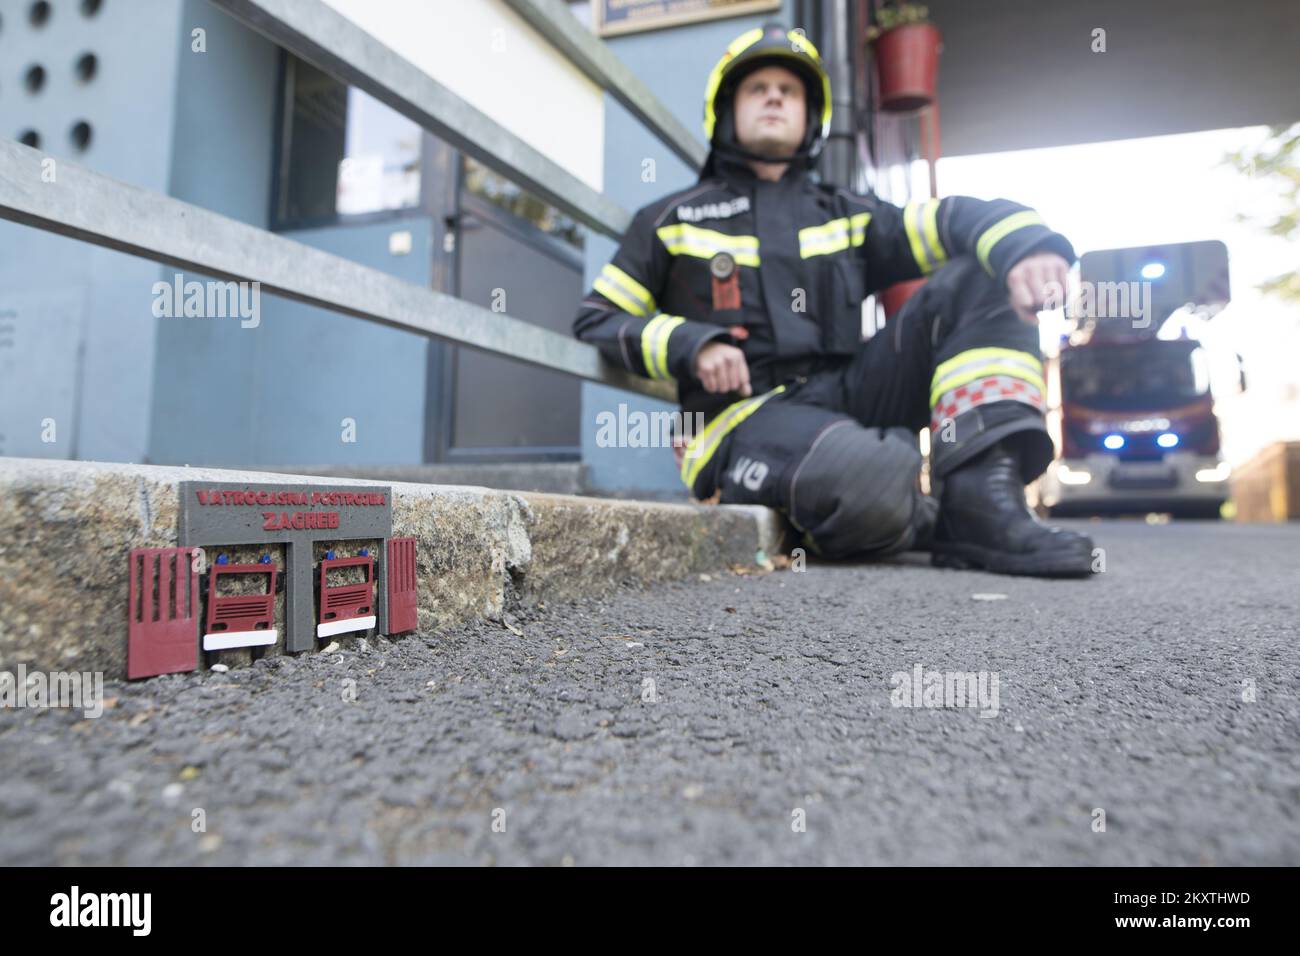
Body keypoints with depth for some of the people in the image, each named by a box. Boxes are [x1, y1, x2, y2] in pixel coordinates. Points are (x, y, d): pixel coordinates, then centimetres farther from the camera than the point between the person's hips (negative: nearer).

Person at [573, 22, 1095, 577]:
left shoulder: (846, 217, 20)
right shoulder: (673, 221, 15)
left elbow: (958, 219, 6)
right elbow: (595, 322, 9)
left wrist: (1025, 241, -19)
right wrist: (691, 345, -9)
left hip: (845, 393, 5)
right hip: (745, 416, -4)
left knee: (983, 272, -10)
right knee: (875, 478, -38)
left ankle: (981, 510, -23)